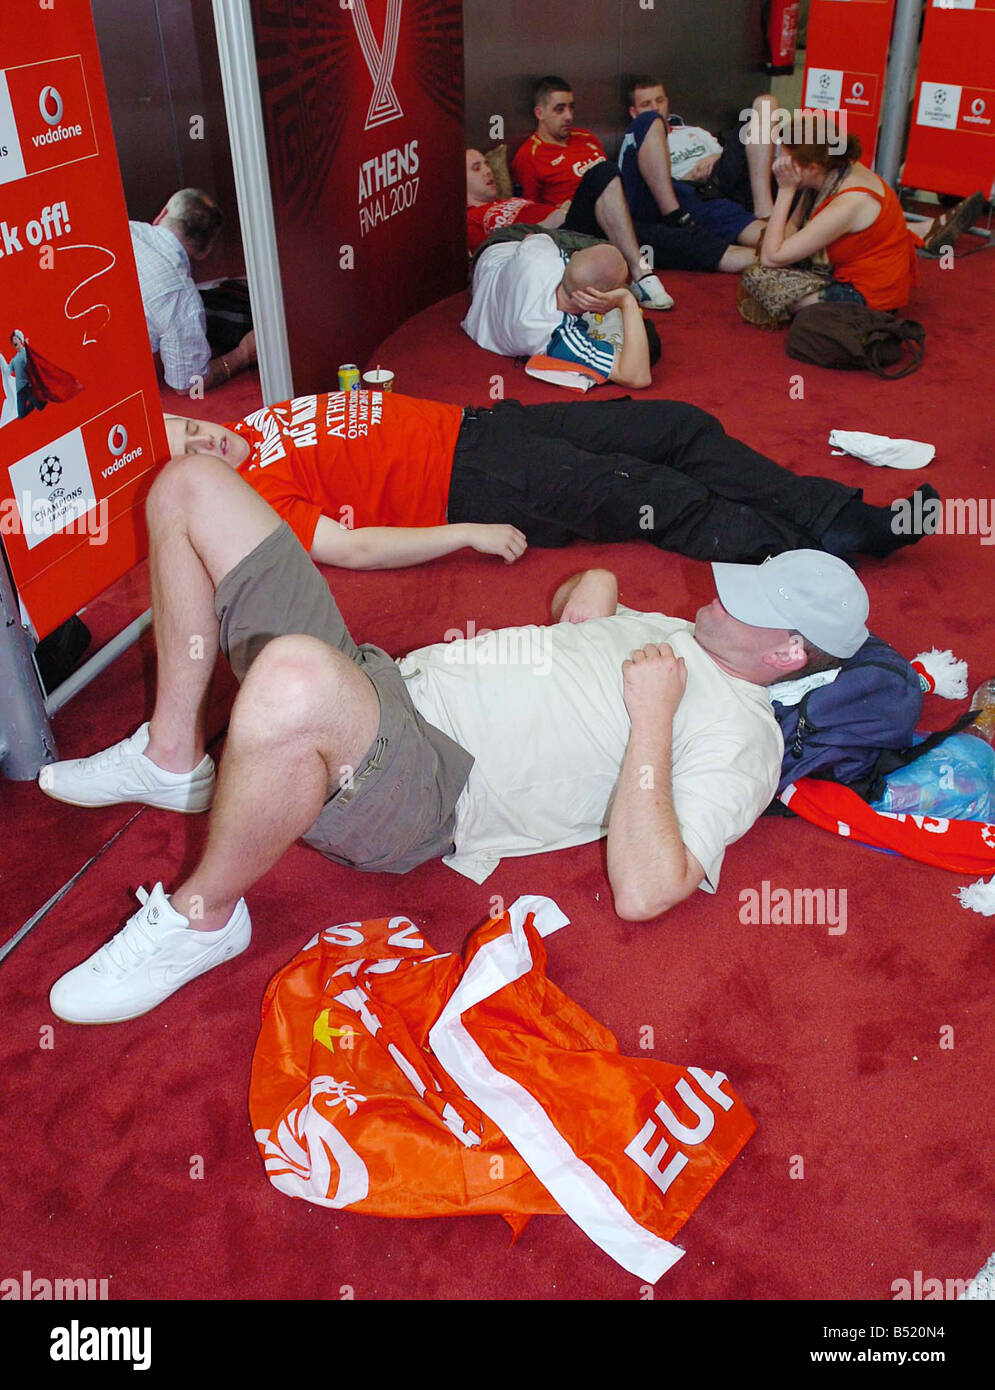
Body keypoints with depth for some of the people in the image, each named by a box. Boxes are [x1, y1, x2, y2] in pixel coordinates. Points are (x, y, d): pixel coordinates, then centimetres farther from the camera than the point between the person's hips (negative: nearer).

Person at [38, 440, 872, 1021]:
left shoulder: (738, 735, -6)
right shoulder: (672, 632, 19)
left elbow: (643, 893, -22)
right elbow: (583, 589, 40)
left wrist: (652, 717, -17)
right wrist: (588, 594, 17)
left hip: (419, 791, -8)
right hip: (376, 680, 9)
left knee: (295, 678, -48)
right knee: (192, 485, 8)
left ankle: (201, 918, -15)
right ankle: (173, 759, 13)